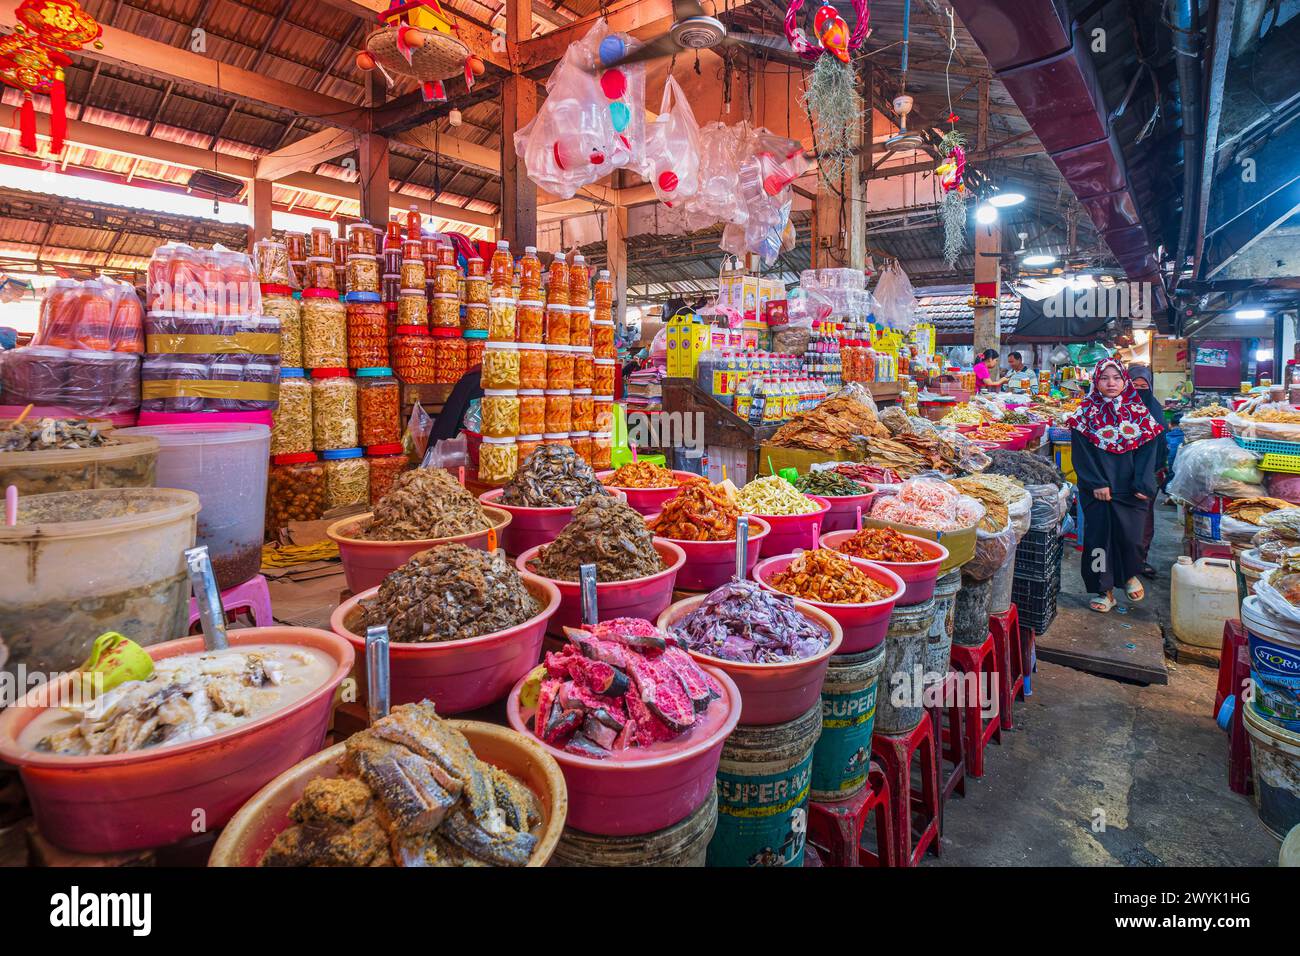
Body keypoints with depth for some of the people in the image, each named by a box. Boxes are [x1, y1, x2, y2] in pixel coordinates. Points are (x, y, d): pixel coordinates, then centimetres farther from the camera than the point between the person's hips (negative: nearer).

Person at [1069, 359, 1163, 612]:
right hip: (1097, 490, -1)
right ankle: (1104, 590, 15)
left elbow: (1148, 450, 2)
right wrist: (1096, 483, -12)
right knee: (1099, 535, 1)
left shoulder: (1139, 412, 5)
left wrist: (1143, 485, -9)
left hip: (1130, 489, 1)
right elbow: (1080, 452, -4)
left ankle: (1129, 574, 32)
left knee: (1130, 536, 1)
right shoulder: (1086, 413, 1)